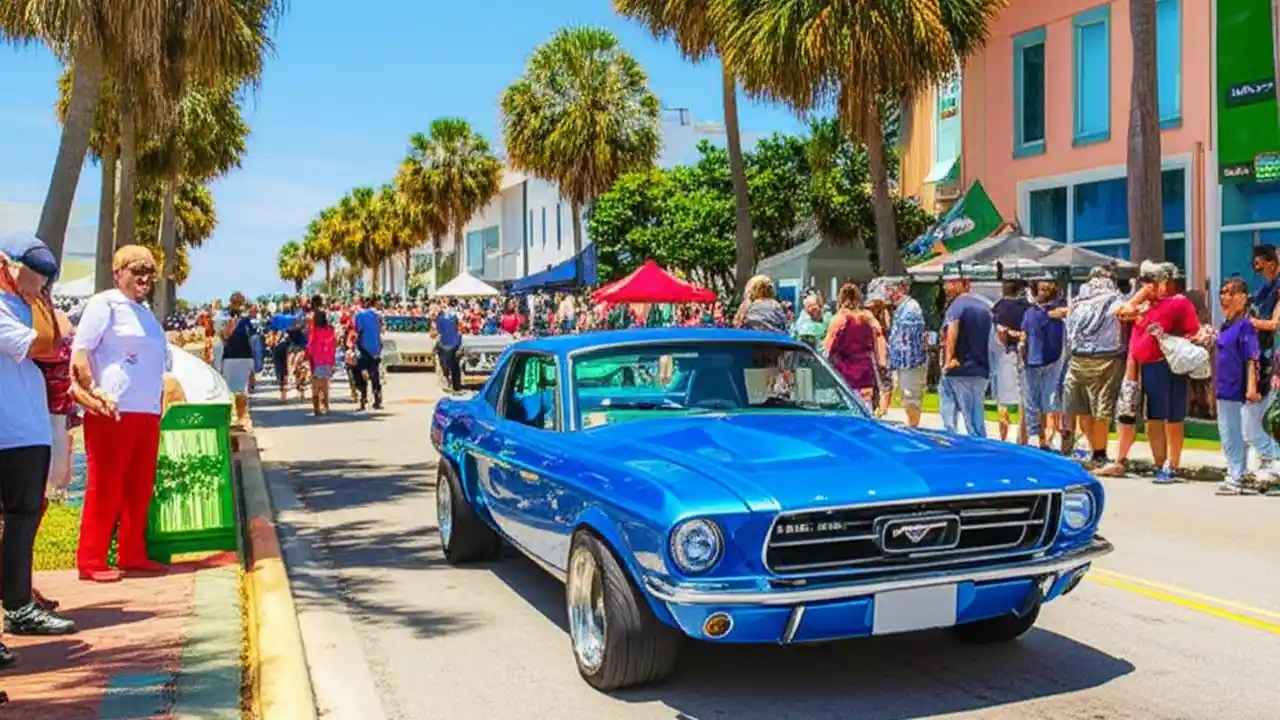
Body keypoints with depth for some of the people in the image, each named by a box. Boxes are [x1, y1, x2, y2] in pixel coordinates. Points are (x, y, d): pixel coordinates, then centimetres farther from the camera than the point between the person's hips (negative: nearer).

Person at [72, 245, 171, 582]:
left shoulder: (146, 313, 20)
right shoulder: (104, 304, -3)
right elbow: (79, 354, -11)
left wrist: (160, 403, 17)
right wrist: (94, 394, -17)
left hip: (146, 412, 8)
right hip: (113, 411, -8)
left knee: (140, 488, 11)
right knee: (105, 488, -3)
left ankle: (133, 556, 20)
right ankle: (91, 561, 4)